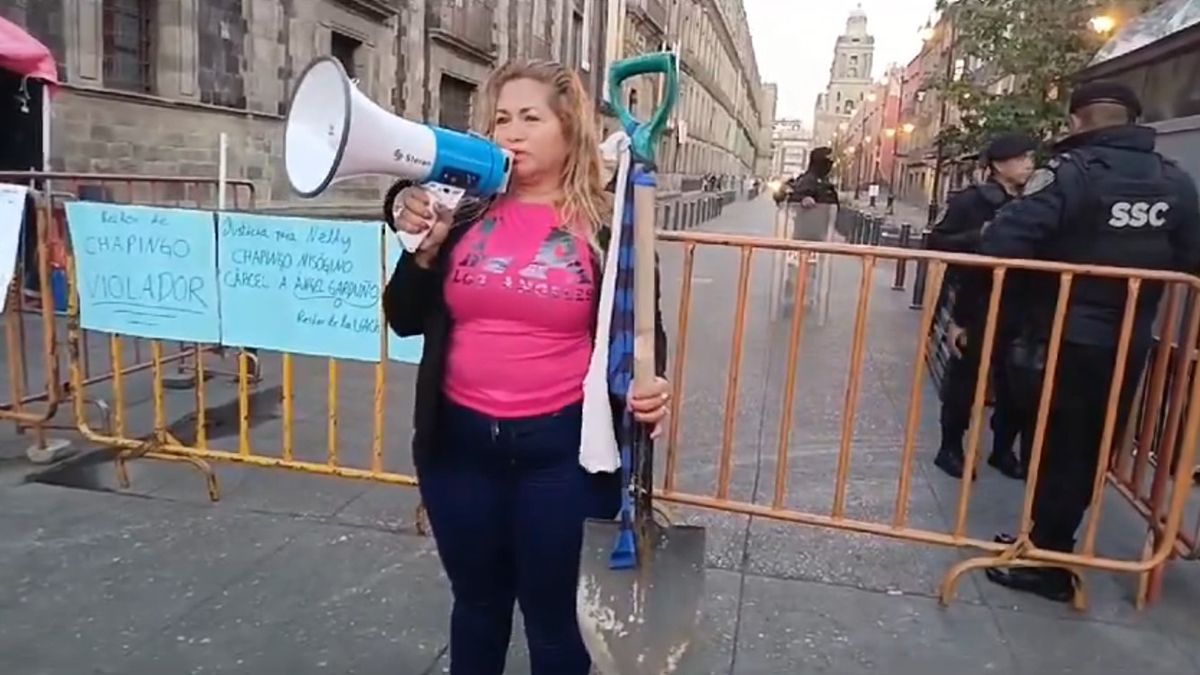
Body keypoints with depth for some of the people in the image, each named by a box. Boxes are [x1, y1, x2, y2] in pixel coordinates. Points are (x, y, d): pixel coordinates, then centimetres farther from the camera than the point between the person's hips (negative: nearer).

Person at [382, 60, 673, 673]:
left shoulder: (609, 229, -5)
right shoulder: (463, 215, 2)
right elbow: (405, 322, 6)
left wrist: (648, 391, -19)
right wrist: (423, 248, -11)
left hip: (563, 448, -3)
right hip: (460, 442, 3)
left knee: (553, 614, 14)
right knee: (476, 600, 22)